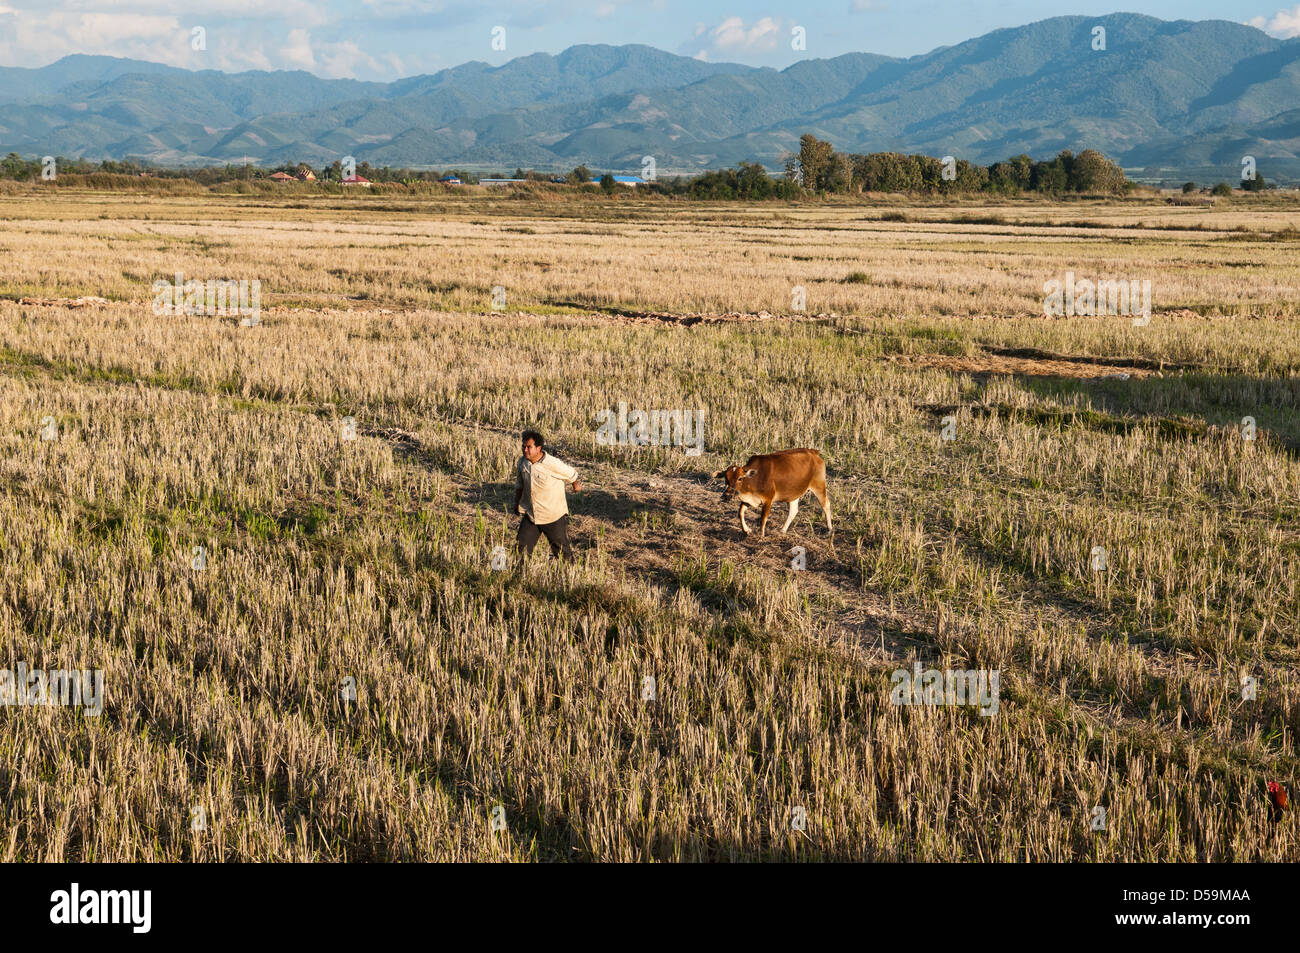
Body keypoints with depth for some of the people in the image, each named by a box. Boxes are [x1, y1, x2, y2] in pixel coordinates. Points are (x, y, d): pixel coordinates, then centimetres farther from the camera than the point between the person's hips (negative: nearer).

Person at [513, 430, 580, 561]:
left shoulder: (553, 464, -21)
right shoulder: (522, 462, -3)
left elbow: (571, 474, -2)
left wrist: (576, 486, 18)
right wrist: (517, 504, 27)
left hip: (554, 517, -4)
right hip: (530, 515, 5)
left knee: (561, 550, 7)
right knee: (521, 548, 2)